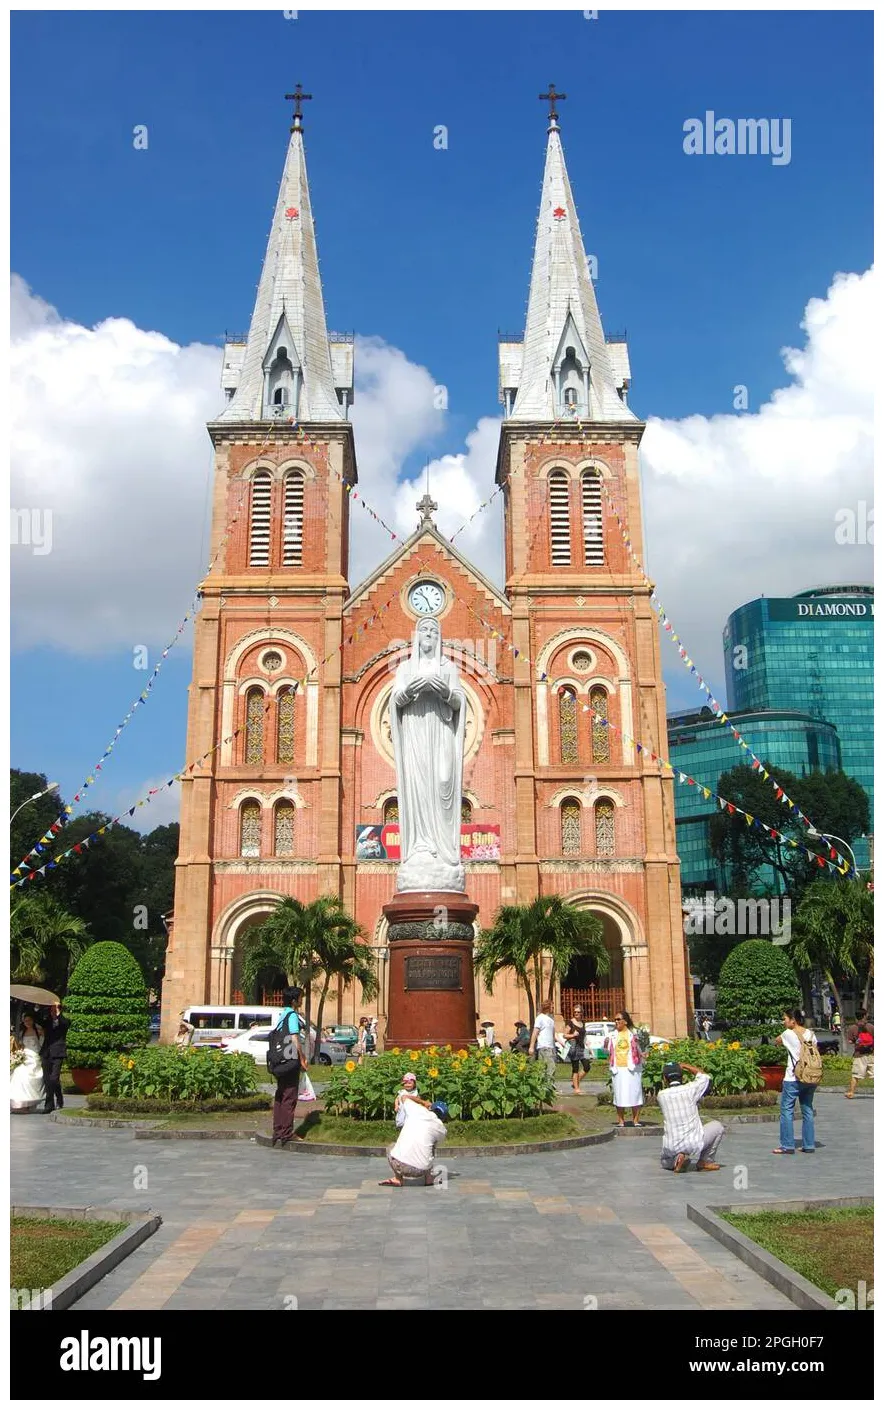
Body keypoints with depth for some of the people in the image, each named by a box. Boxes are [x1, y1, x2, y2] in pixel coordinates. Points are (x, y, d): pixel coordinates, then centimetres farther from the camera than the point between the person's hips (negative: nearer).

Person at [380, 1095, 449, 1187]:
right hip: (420, 1170, 1)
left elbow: (405, 1097, 30)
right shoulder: (441, 1129, 10)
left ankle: (397, 1179, 19)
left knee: (392, 1150, 33)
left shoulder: (418, 1110, 8)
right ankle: (429, 1179, 25)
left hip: (398, 1165, -1)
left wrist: (424, 1102, 43)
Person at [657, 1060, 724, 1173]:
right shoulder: (689, 1089, -6)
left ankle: (676, 1159, 1)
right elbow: (705, 1076, 14)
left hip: (671, 1147, 2)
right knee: (717, 1126, 22)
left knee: (665, 1161, 36)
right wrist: (686, 1066, 22)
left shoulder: (661, 1095, -1)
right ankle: (704, 1161, 17)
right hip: (694, 1144, -2)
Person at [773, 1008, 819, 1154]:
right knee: (807, 1110, 13)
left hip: (793, 1079, -6)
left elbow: (776, 1040, 10)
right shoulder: (811, 1034, 5)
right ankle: (809, 1145, 16)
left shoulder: (788, 1034, -9)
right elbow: (817, 1055, 7)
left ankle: (787, 1146, 2)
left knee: (787, 1110, 2)